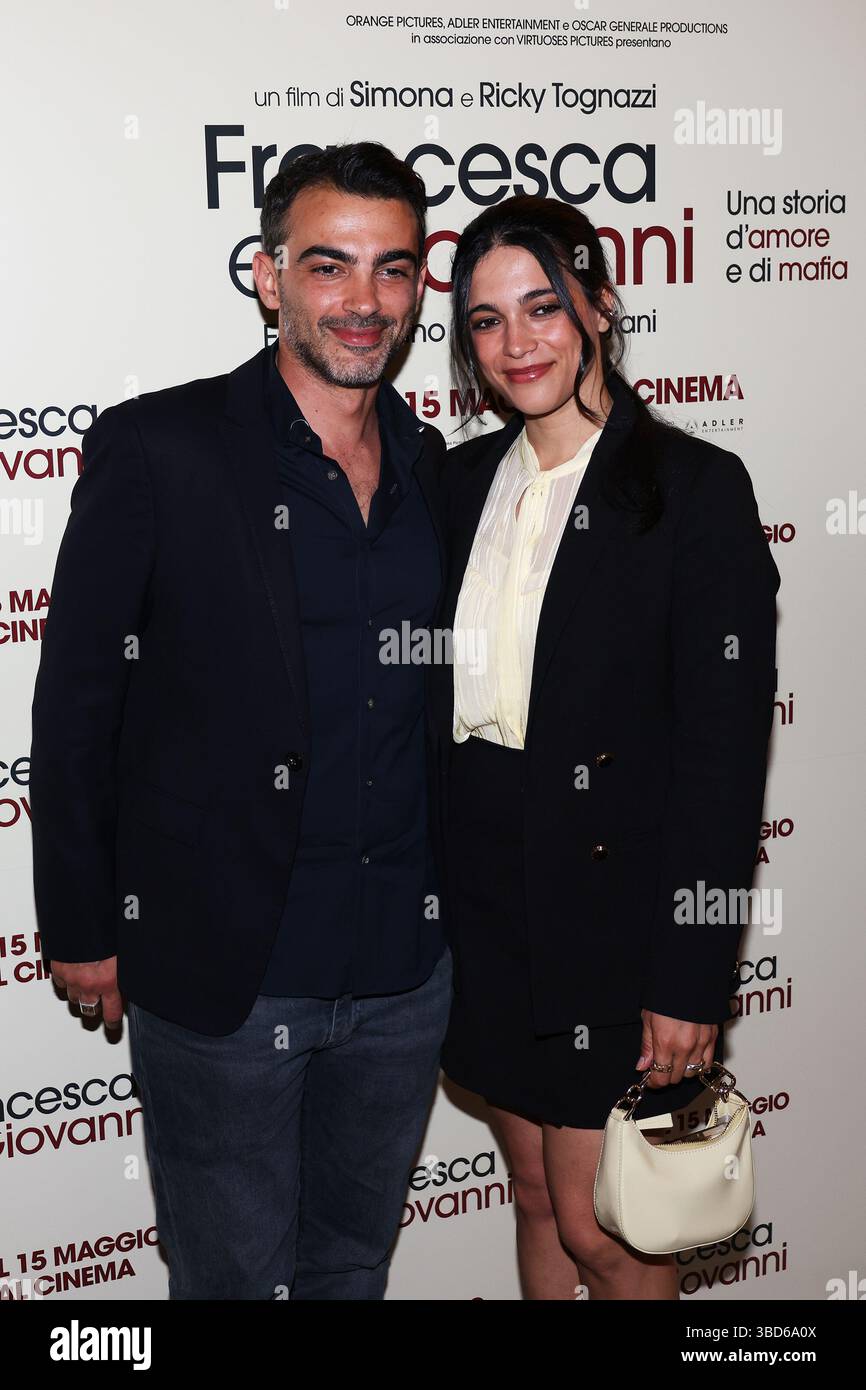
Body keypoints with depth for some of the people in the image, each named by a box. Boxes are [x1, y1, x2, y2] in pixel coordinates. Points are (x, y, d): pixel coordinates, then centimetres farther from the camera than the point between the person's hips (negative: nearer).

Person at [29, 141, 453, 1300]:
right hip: (219, 968, -4)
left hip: (406, 970, 5)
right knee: (230, 1274, 12)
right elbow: (76, 701, -7)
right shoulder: (156, 450, -10)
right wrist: (82, 927, -5)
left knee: (354, 1263, 21)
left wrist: (456, 906, 12)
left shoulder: (437, 470, 6)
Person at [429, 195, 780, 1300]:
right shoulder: (464, 480, 6)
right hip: (483, 903, 5)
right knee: (536, 1199, 19)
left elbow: (724, 751, -14)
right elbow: (438, 704, 9)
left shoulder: (693, 485, -11)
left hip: (614, 909, -5)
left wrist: (691, 978, -15)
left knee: (601, 1230, 6)